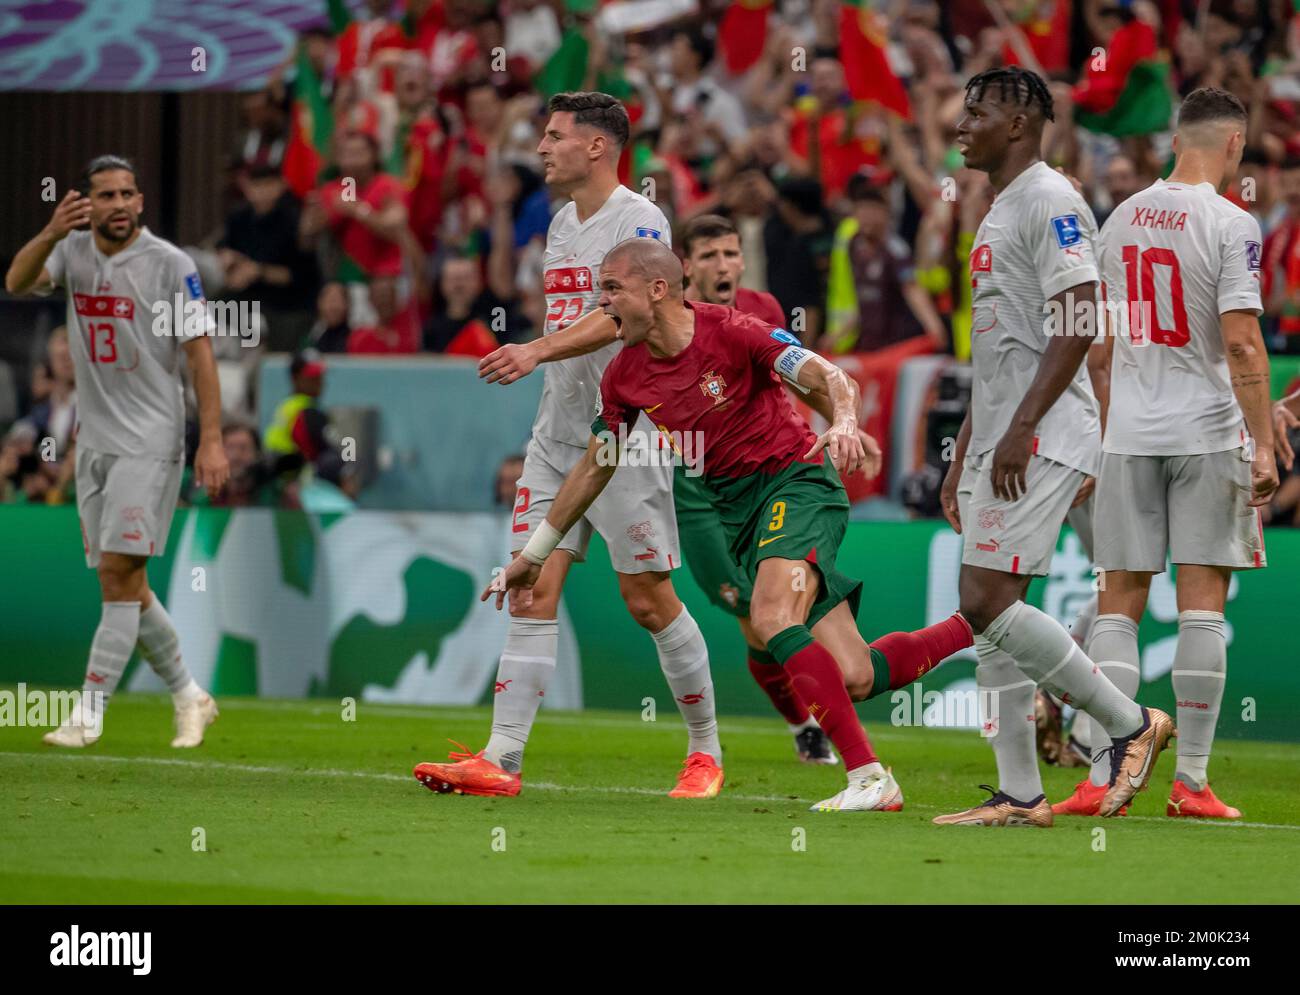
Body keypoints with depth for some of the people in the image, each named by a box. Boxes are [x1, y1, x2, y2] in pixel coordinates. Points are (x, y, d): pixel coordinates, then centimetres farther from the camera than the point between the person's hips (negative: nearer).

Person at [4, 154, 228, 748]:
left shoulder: (169, 264, -8)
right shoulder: (74, 251, 5)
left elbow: (199, 353, -7)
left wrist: (212, 441, -13)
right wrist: (50, 233, -33)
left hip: (150, 441, -6)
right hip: (95, 441, 6)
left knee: (118, 570, -13)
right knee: (125, 582, 8)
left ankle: (89, 713, -13)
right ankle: (189, 697, 22)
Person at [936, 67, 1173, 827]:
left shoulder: (1050, 201, -10)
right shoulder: (1000, 212, 21)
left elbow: (1079, 322, -20)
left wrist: (1020, 429, -24)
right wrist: (963, 459, 23)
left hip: (1042, 441, -10)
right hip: (1002, 442, 10)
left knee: (987, 602, -16)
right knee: (990, 615, 6)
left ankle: (1131, 723, -6)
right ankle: (1020, 795, 9)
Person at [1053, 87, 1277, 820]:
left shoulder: (1121, 219, 9)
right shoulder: (1229, 224, -10)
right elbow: (1241, 343, -16)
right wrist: (1264, 444, -13)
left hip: (1128, 434, 4)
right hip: (1208, 431, -4)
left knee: (1120, 604, 6)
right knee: (1202, 604, 1)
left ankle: (1103, 775, -2)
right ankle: (1192, 781, -1)